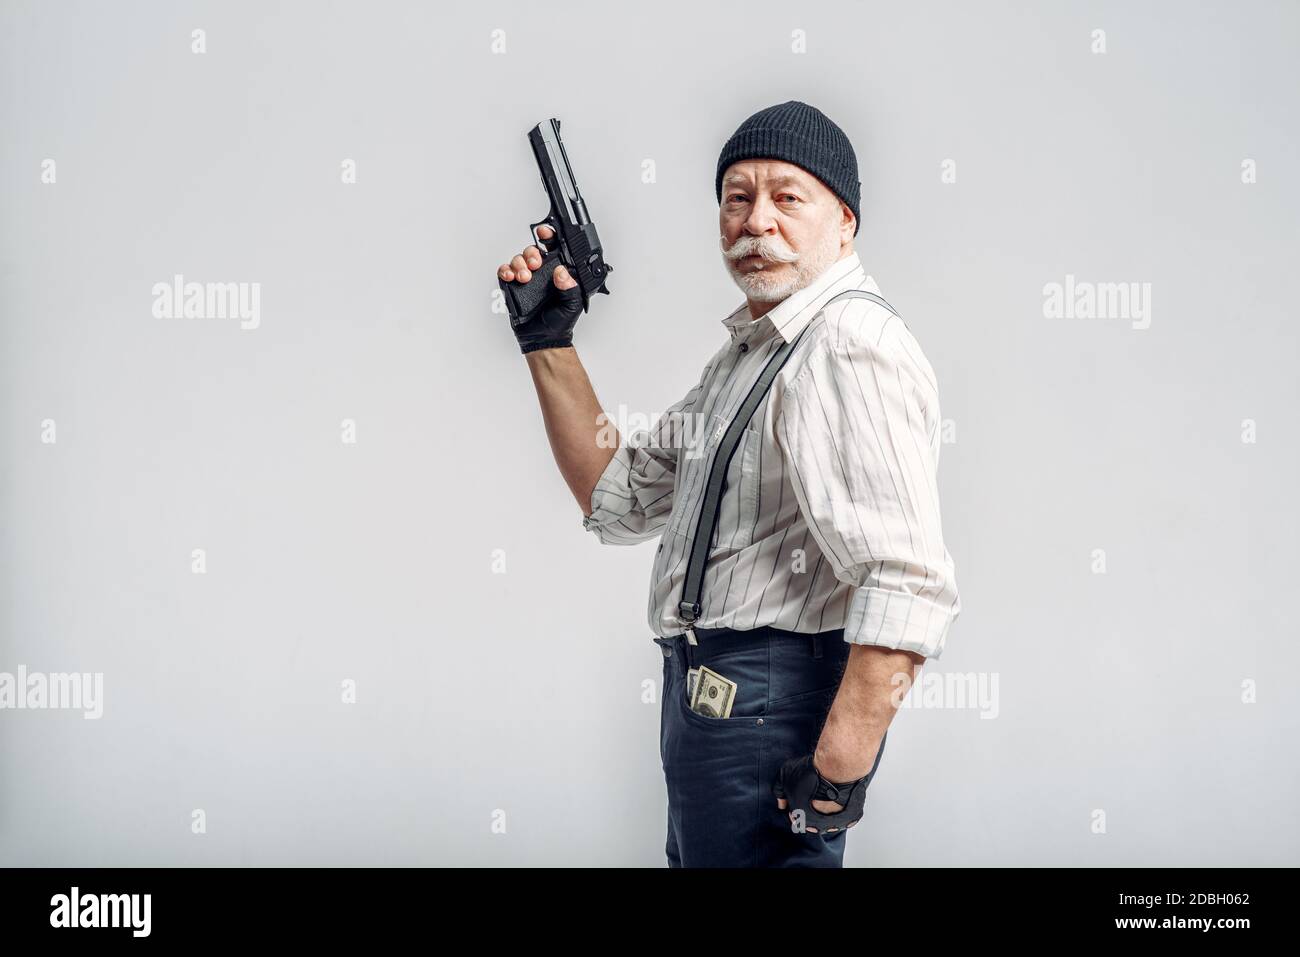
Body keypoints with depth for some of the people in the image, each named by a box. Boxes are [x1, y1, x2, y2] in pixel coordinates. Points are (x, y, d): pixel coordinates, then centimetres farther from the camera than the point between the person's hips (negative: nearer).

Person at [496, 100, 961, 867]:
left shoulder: (852, 346, -17)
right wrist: (550, 342, 14)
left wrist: (839, 771, -29)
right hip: (710, 691, 10)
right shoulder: (749, 352, 17)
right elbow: (621, 499, 21)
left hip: (772, 703, -10)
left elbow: (910, 587, -27)